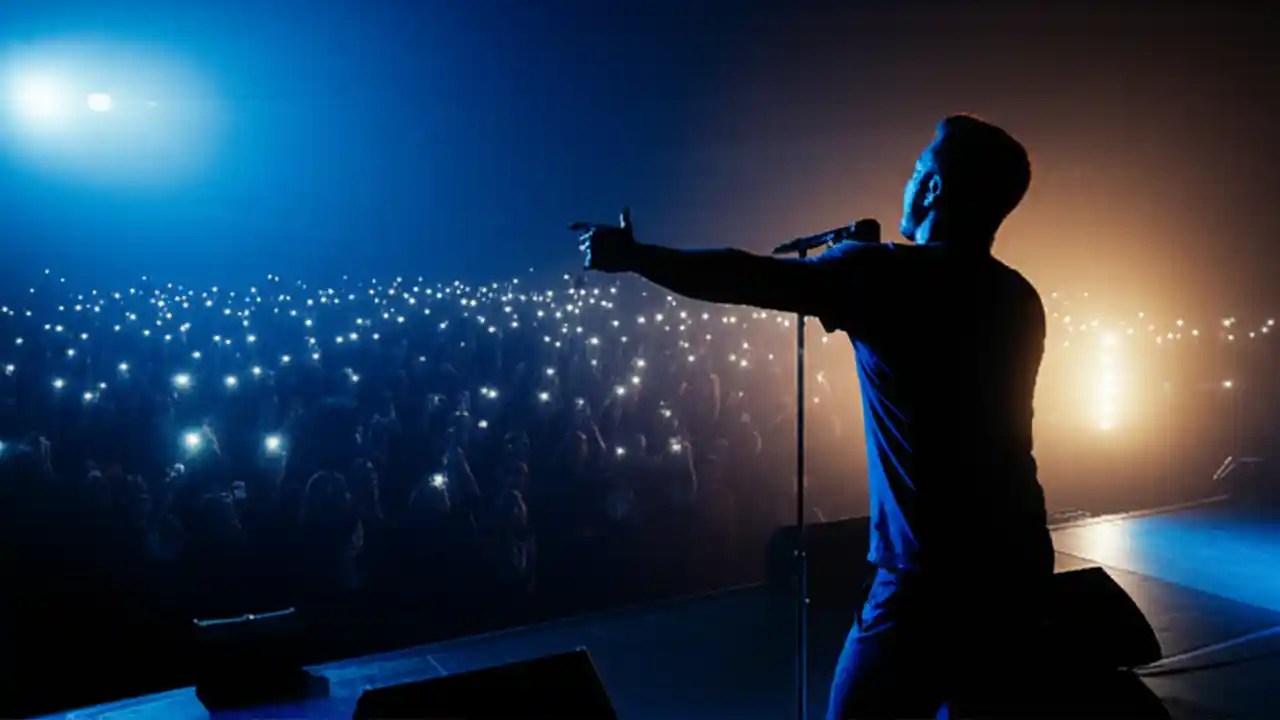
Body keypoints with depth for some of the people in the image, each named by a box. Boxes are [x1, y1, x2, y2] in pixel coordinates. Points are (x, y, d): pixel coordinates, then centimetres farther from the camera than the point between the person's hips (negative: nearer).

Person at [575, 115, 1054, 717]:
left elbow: (742, 278, -11)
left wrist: (633, 256, 1)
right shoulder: (1019, 299, 8)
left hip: (933, 572, -7)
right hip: (1015, 562, 7)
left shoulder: (887, 275, -12)